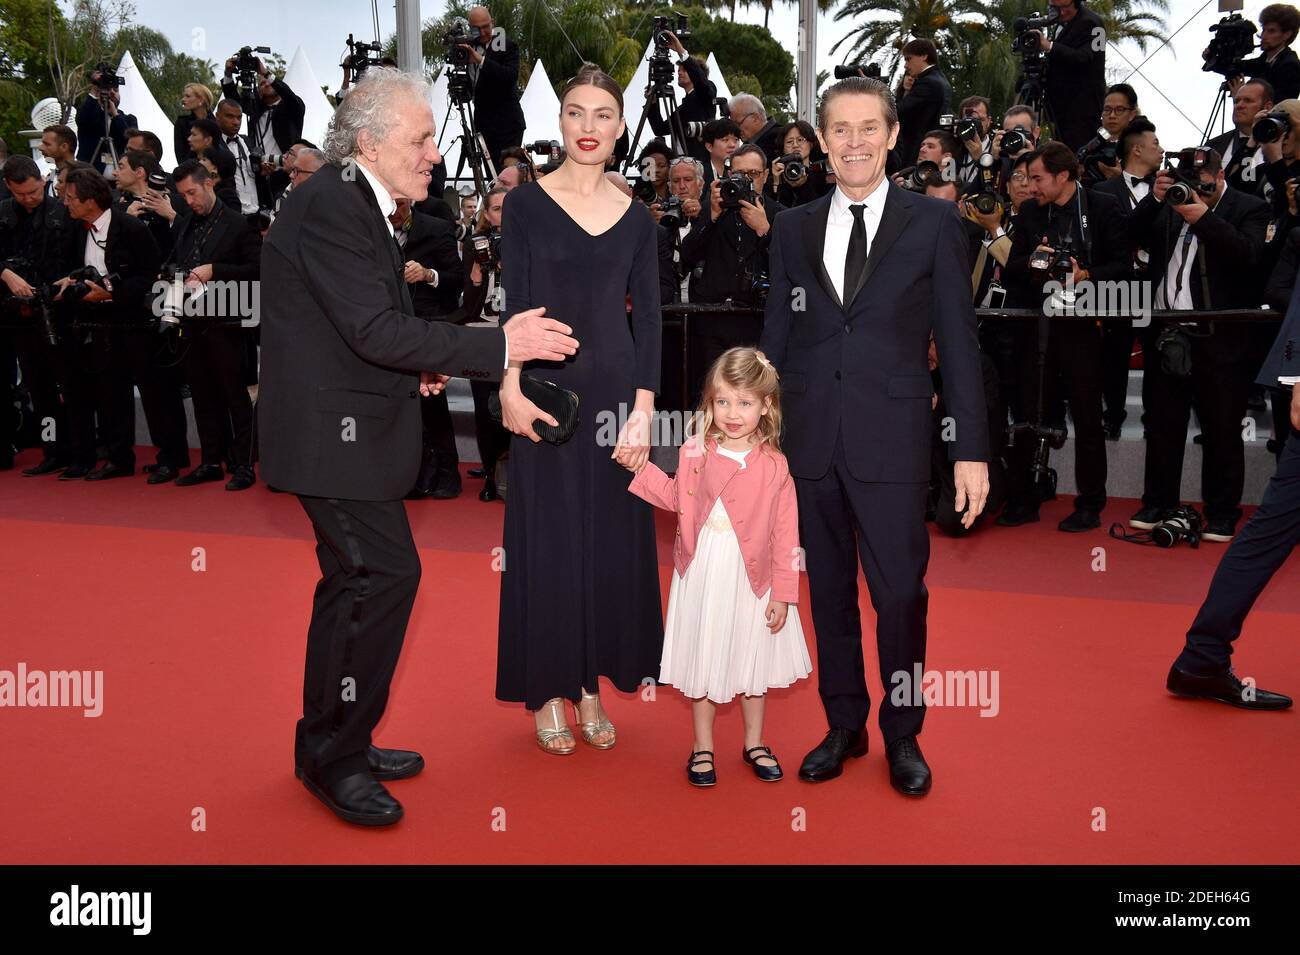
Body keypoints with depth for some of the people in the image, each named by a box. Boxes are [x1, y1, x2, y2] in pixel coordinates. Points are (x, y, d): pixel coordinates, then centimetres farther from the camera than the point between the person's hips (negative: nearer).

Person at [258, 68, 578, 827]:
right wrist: (501, 346, -25)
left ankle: (334, 745, 28)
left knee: (357, 581, 15)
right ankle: (335, 757, 3)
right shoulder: (329, 208, -17)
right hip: (334, 431, -11)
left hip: (353, 425, 11)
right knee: (387, 573, -11)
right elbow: (375, 330, -25)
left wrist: (416, 361, 4)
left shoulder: (359, 204, 15)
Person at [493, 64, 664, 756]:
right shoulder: (525, 203, 0)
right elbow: (514, 304, -5)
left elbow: (647, 319, 4)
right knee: (547, 541, 4)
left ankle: (593, 686, 22)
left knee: (613, 540, 7)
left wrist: (643, 407, -7)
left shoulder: (637, 218, 7)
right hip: (546, 390, -3)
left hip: (617, 390, 3)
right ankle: (548, 691, 18)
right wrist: (512, 386, -19)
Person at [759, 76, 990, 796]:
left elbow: (958, 342, 0)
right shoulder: (792, 227, 10)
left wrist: (971, 450, -5)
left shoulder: (933, 223, 2)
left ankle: (903, 736, 23)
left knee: (900, 594, 2)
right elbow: (776, 337, 12)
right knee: (828, 592, 12)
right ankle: (844, 727, 28)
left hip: (892, 439, -3)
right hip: (810, 439, 3)